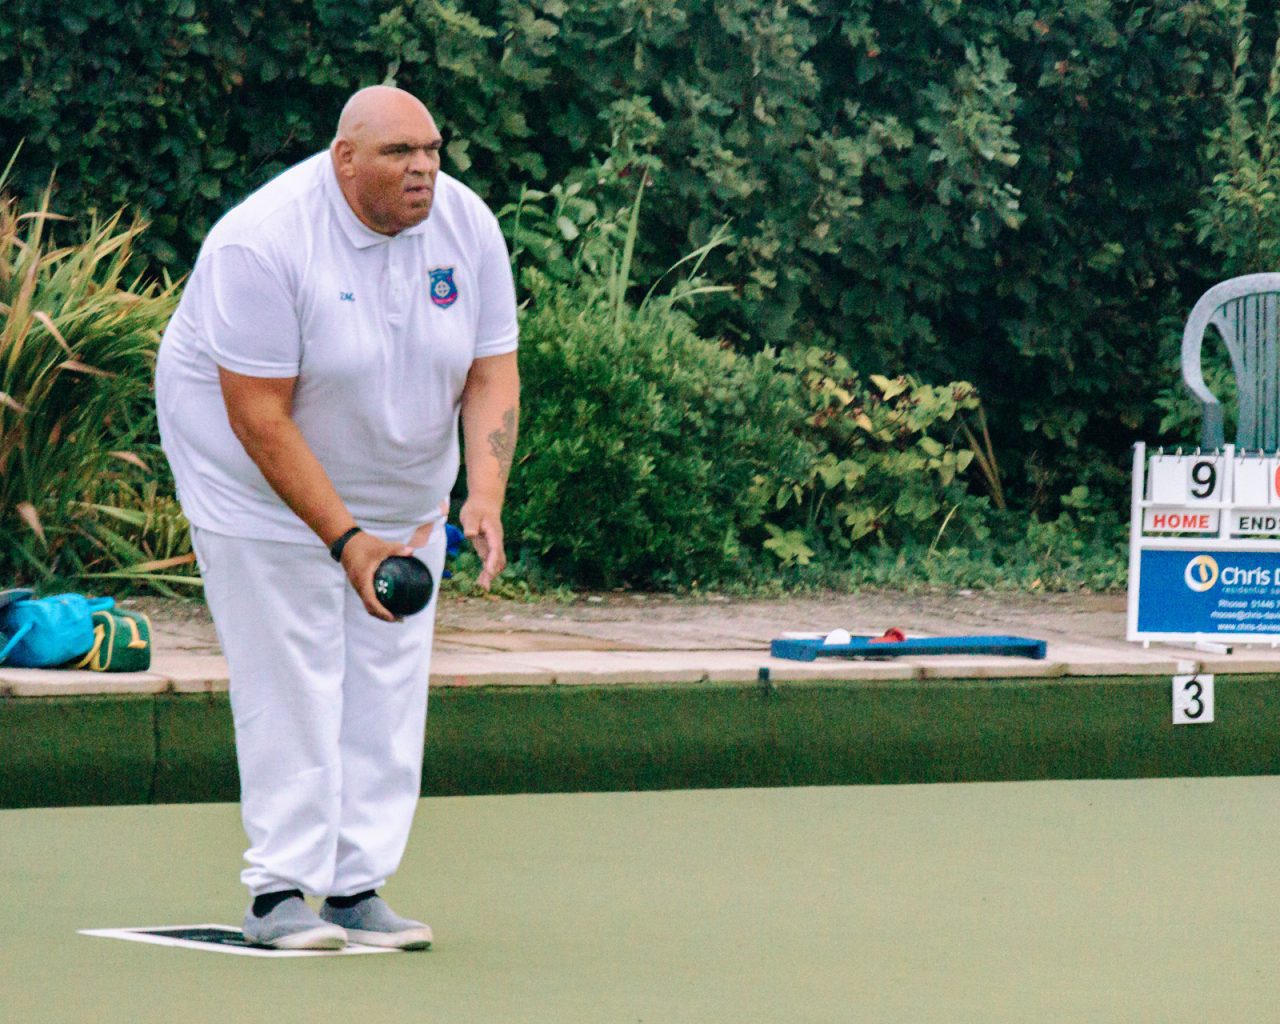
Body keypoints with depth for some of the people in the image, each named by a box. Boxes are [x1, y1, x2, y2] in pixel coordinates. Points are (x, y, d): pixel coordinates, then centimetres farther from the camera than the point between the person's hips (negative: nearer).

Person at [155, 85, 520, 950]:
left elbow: (492, 376, -6)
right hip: (265, 486, -5)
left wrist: (485, 496, -22)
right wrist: (345, 538, -29)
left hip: (403, 488, 6)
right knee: (289, 683, -9)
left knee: (389, 683, 1)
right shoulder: (262, 243, -26)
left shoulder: (467, 225, -9)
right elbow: (260, 418, -25)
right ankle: (279, 892, -4)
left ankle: (359, 886, 6)